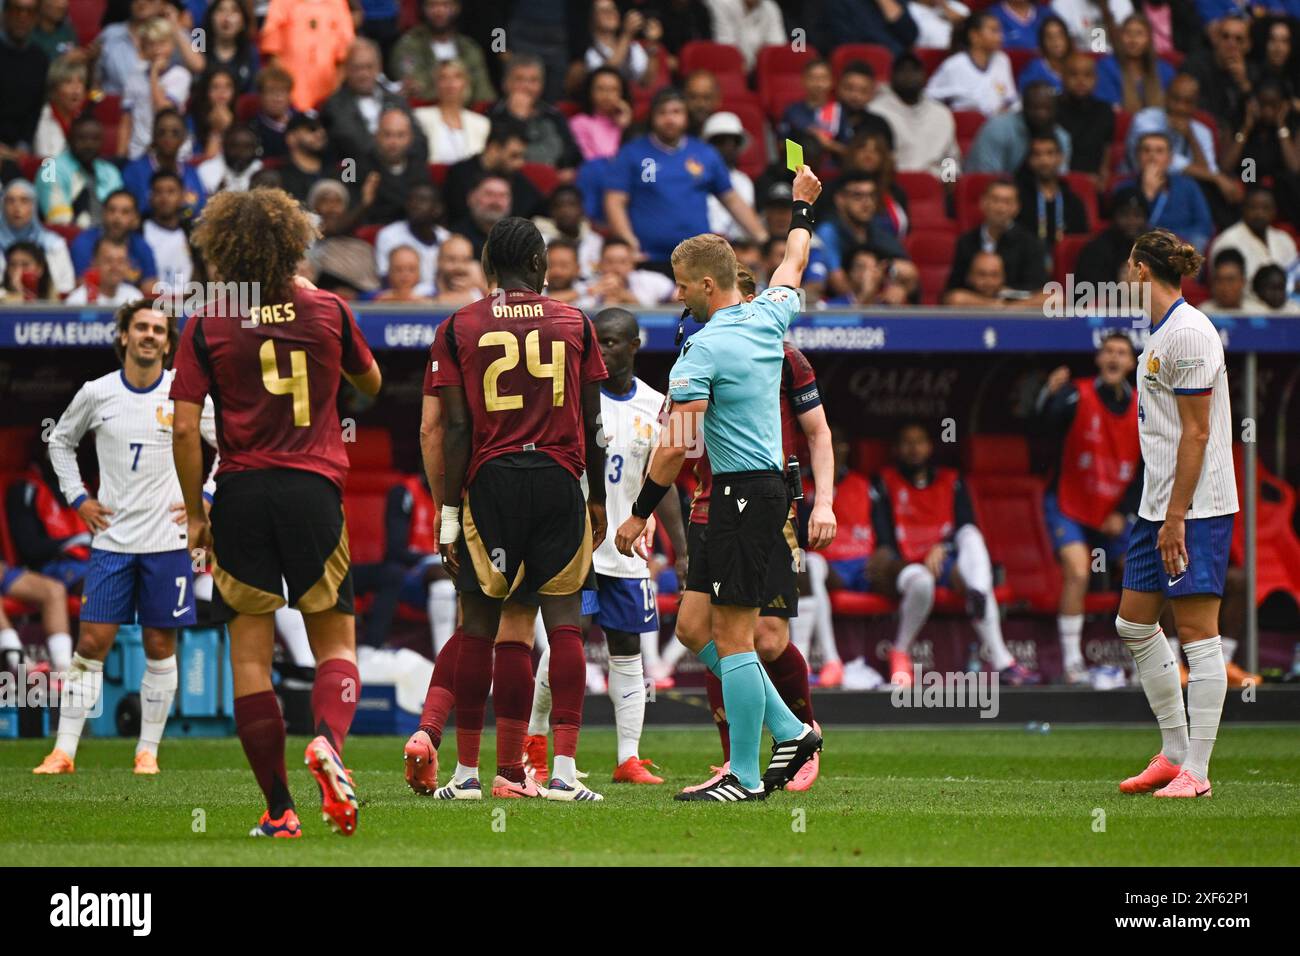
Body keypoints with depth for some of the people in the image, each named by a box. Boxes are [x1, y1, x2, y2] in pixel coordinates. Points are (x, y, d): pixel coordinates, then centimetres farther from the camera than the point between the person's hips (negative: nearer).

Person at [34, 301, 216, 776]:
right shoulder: (97, 393, 1)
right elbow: (60, 440, 18)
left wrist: (206, 499, 0)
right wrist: (78, 496, 8)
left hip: (168, 539, 0)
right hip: (112, 539, 0)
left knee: (160, 646, 3)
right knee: (92, 642, -4)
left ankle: (148, 750, 12)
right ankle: (64, 751, -2)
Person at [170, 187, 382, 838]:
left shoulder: (206, 327, -3)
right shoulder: (327, 312, 1)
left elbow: (185, 428, -7)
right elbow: (371, 382, 20)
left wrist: (195, 513, 4)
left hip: (242, 492, 0)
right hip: (315, 489, 1)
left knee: (250, 655, 5)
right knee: (335, 643, 10)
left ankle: (278, 809, 2)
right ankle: (328, 740, -21)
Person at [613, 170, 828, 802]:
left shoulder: (703, 351, -15)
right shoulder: (767, 318, 8)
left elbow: (675, 447, -18)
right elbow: (794, 265, 30)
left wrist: (640, 513, -10)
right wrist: (803, 206, 46)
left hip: (744, 496, -9)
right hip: (765, 487, 9)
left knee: (732, 638, -6)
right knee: (694, 626, 12)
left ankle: (746, 777, -4)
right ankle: (791, 732, 14)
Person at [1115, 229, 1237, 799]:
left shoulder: (1188, 332, -15)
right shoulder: (1160, 333, 15)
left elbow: (1196, 433, -17)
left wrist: (1176, 515, -19)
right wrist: (1162, 513, 18)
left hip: (1195, 509, -10)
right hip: (1159, 506, 10)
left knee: (1197, 632, -7)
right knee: (1134, 624, 12)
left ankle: (1195, 770, -6)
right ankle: (1174, 752, 19)